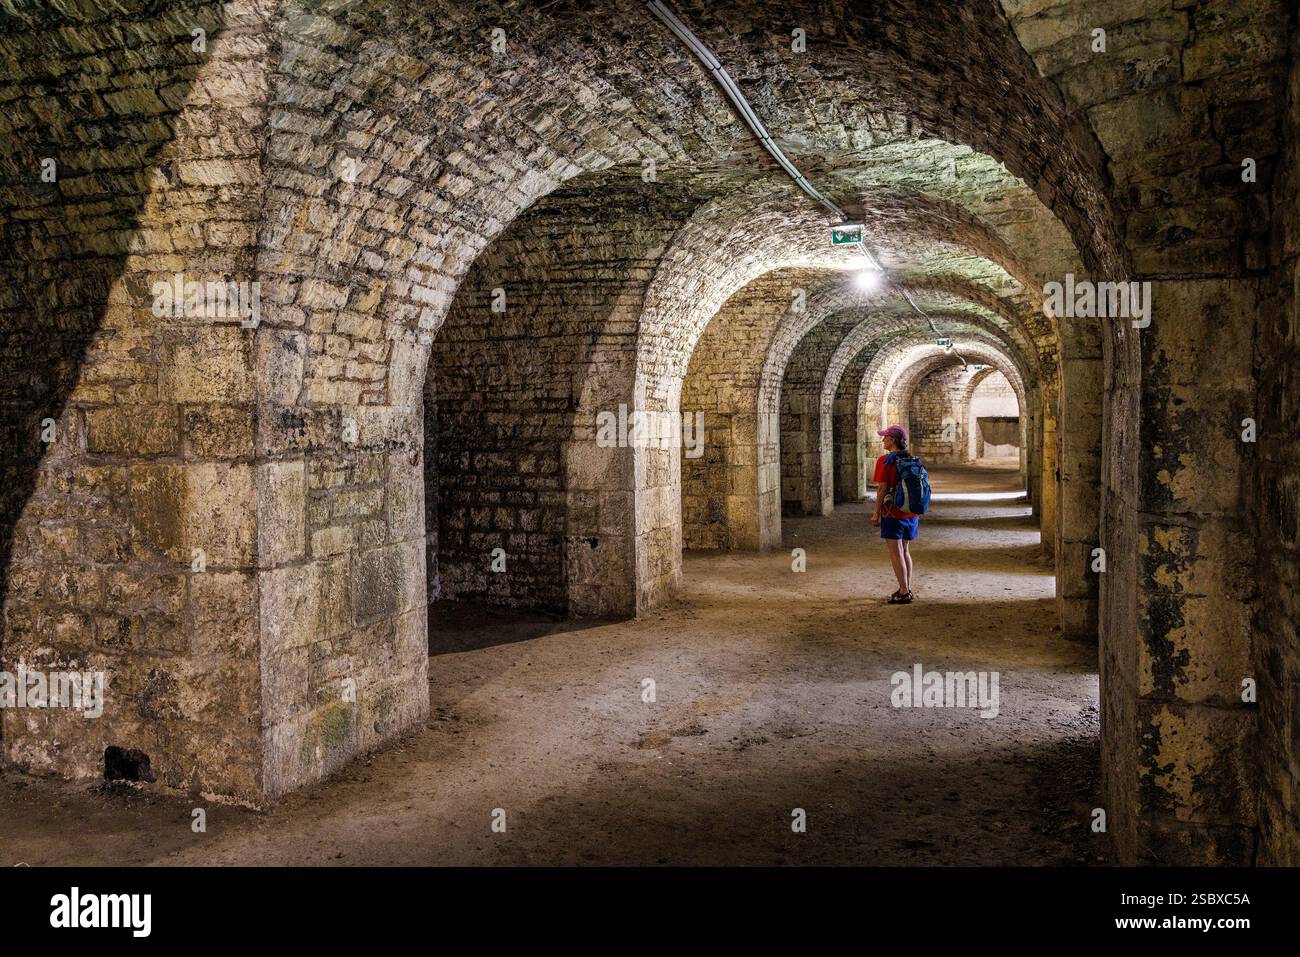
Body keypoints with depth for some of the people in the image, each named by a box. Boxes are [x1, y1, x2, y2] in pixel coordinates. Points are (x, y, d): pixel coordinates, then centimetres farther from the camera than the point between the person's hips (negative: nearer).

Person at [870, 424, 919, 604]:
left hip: (892, 513, -7)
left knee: (896, 554, 0)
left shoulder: (885, 461, -12)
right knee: (905, 552, 18)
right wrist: (917, 512, 19)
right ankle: (907, 589, 22)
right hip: (912, 514, 7)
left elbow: (882, 489, -14)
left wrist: (876, 513, -7)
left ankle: (904, 593, 0)